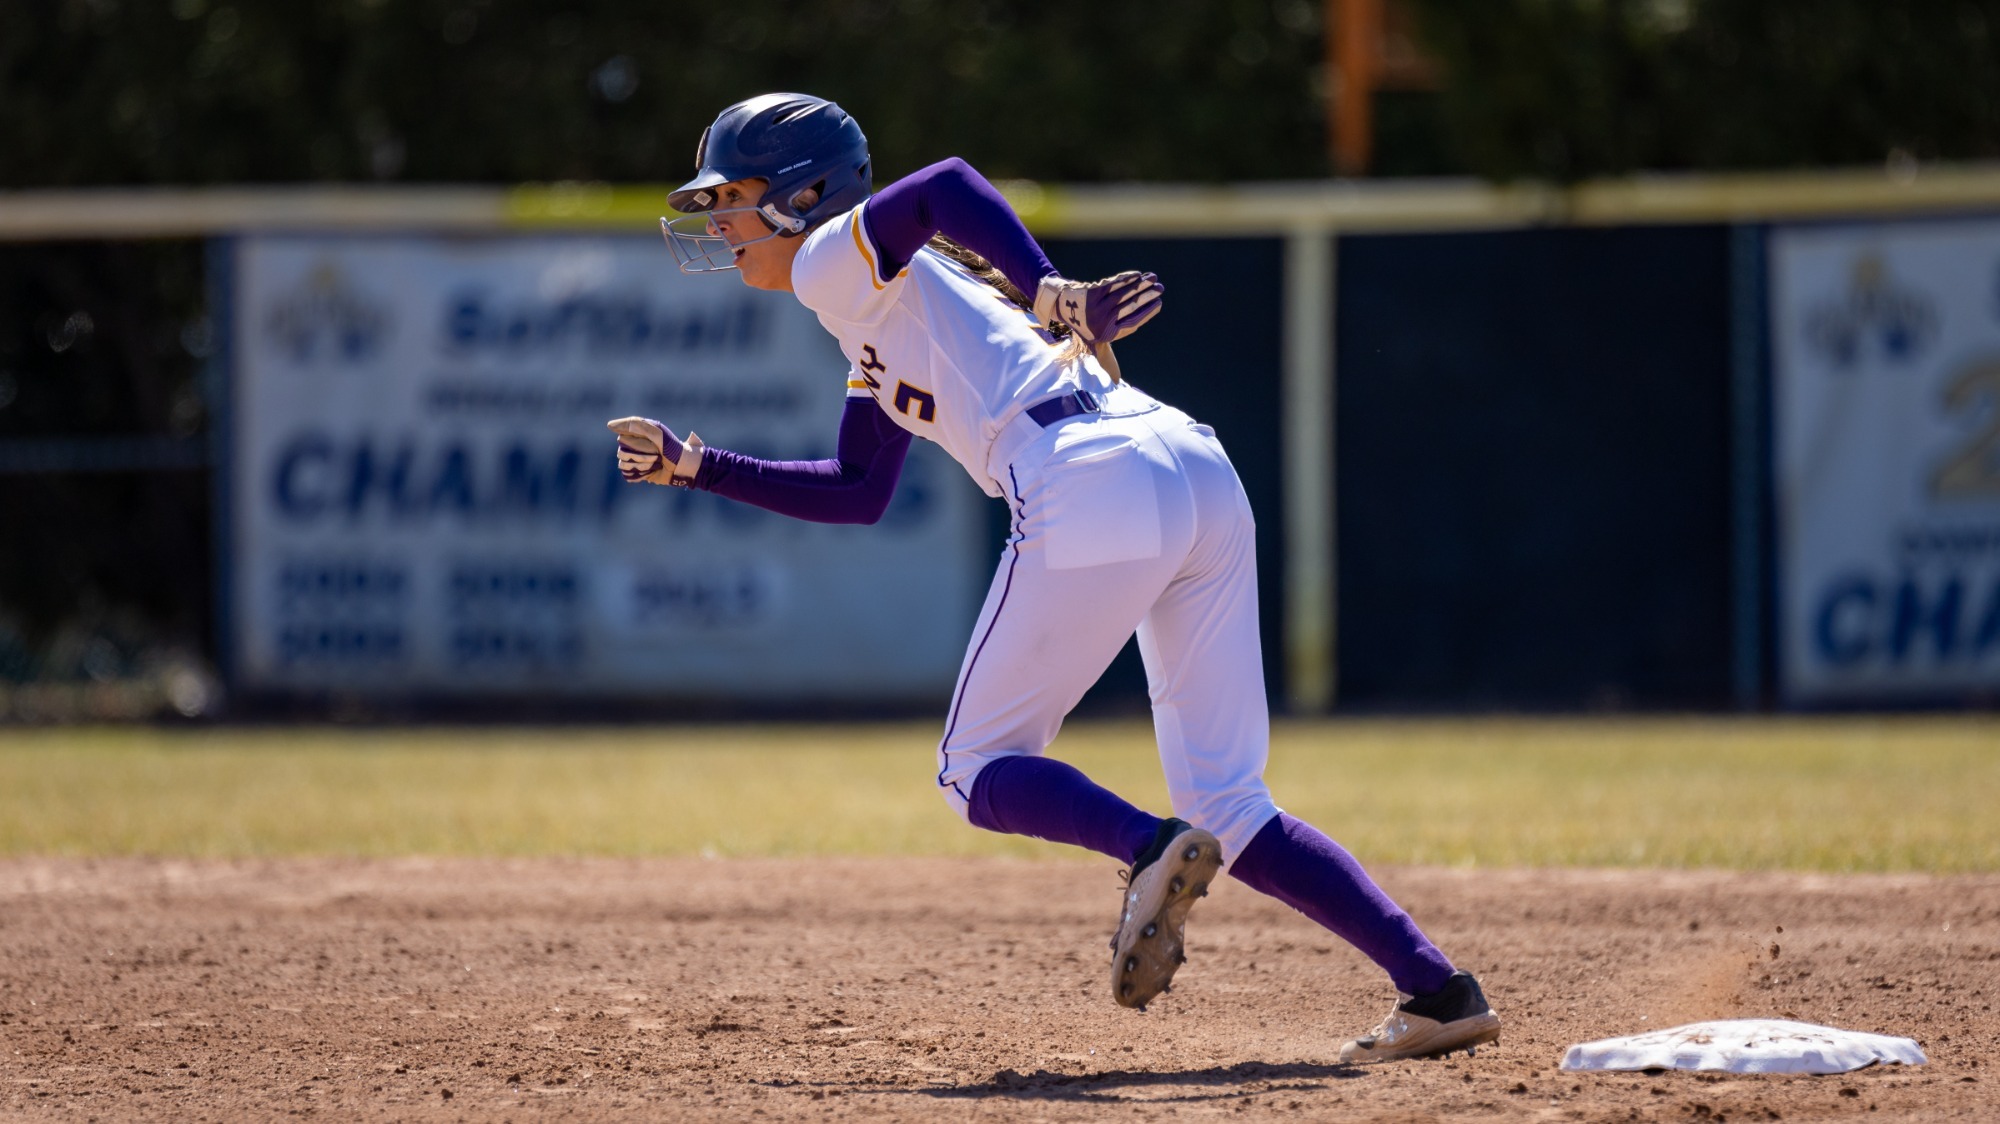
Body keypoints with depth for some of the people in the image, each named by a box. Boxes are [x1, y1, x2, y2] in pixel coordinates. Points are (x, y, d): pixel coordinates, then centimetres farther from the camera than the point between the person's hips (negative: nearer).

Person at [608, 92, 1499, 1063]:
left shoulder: (835, 265, 7)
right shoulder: (877, 333, 32)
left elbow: (947, 185, -12)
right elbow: (857, 493, 38)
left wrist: (1046, 293, -22)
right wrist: (696, 466, 37)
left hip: (1091, 487, -9)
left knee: (977, 772, 5)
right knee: (1224, 808, 9)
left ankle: (1150, 847, -22)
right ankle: (1437, 990, -4)